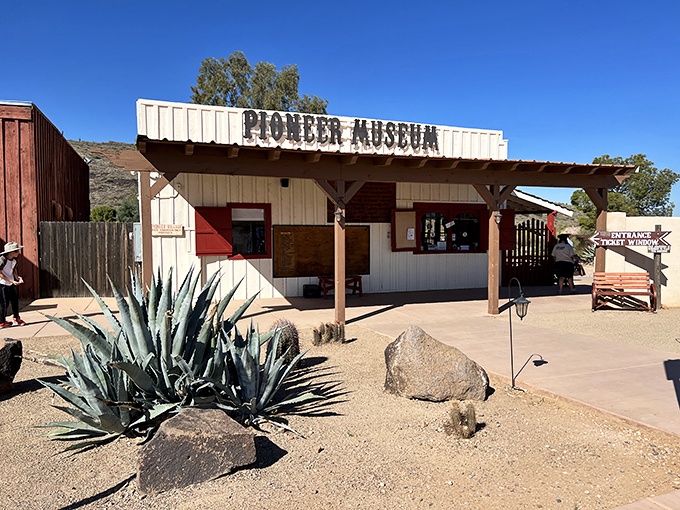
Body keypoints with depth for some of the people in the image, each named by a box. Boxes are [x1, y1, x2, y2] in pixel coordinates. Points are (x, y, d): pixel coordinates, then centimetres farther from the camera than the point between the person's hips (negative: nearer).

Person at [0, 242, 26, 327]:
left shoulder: (14, 259, 1)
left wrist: (18, 277, -5)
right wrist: (12, 281, -22)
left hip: (11, 285, 7)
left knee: (15, 300, 9)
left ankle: (16, 318, 25)